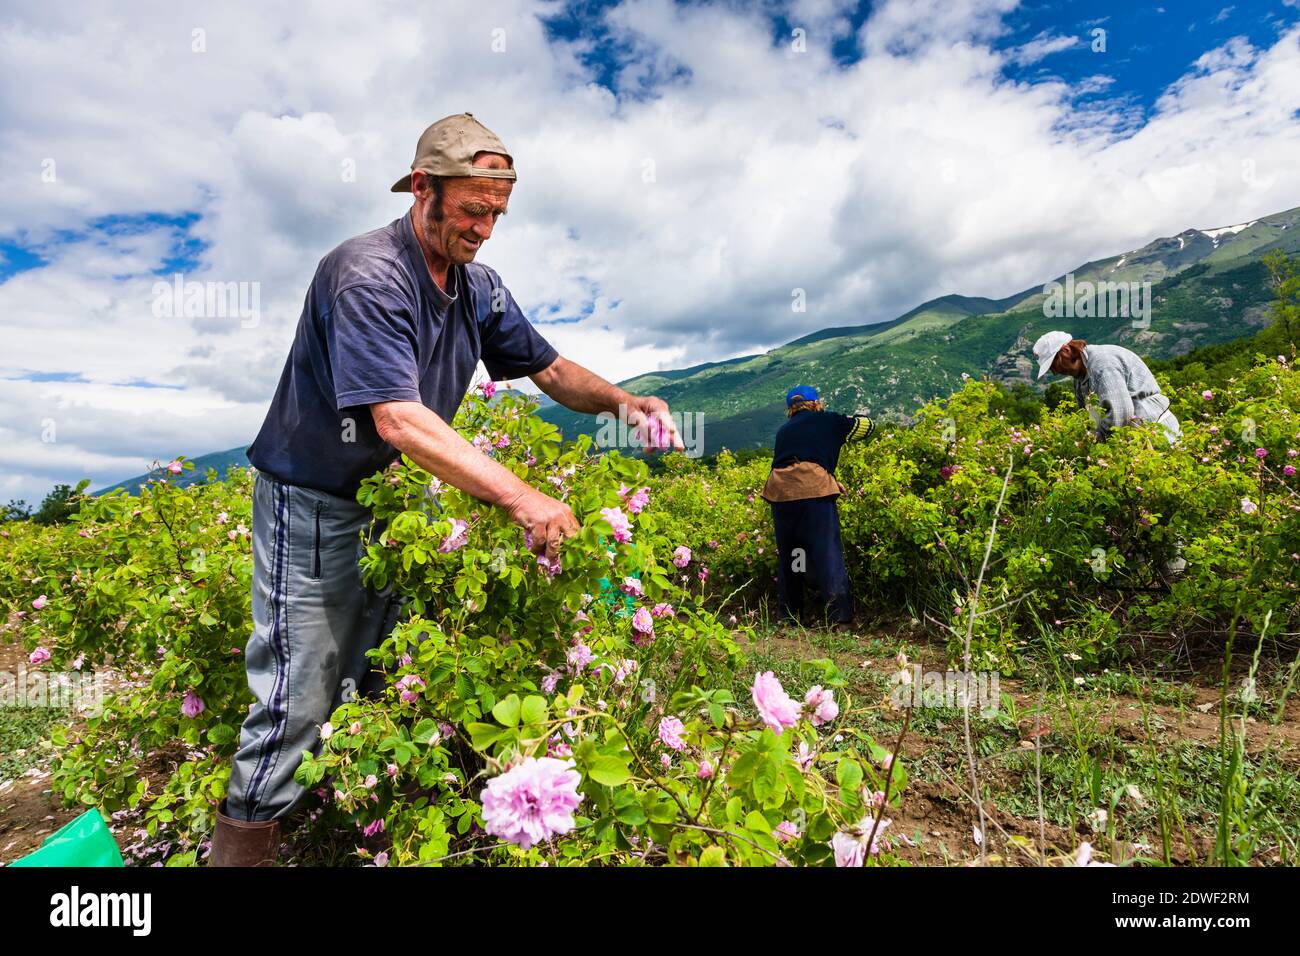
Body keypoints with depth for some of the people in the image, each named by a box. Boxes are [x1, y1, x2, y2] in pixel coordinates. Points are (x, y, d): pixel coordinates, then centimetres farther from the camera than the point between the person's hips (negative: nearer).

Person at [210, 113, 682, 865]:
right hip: (315, 506, -7)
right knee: (300, 695, -1)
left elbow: (549, 368, 8)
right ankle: (244, 840, 20)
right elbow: (400, 420, -33)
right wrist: (522, 499, -38)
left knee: (378, 680, 18)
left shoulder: (479, 288, 2)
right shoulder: (367, 277, -23)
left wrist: (622, 401, -12)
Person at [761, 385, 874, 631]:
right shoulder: (828, 421, 16)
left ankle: (787, 616, 23)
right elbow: (867, 425, 25)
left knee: (787, 556, 16)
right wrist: (845, 423, 45)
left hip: (779, 491, 4)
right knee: (828, 555, -2)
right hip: (813, 490, -4)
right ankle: (841, 617, -6)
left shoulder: (783, 431, 28)